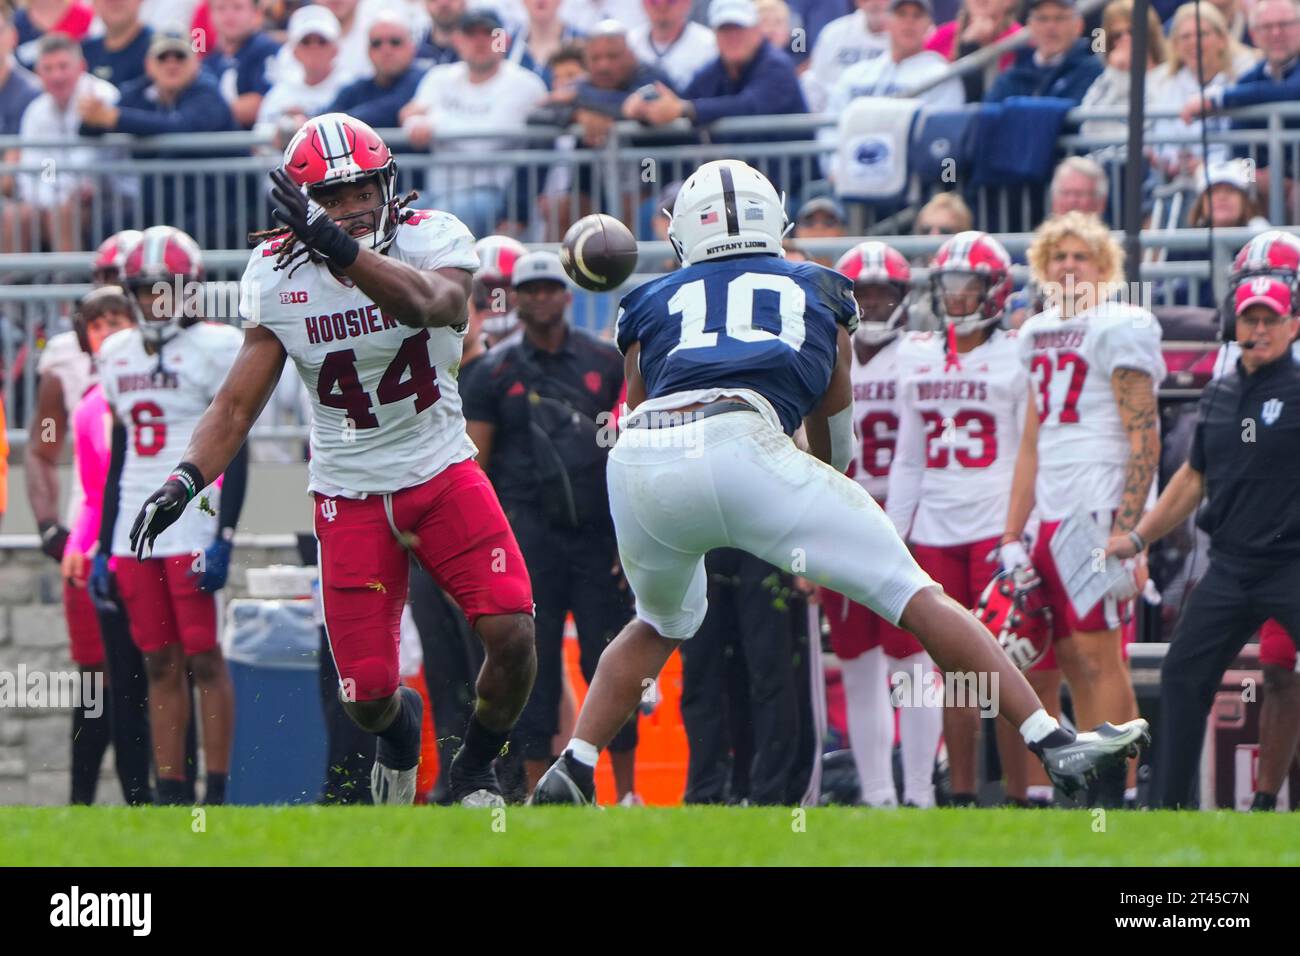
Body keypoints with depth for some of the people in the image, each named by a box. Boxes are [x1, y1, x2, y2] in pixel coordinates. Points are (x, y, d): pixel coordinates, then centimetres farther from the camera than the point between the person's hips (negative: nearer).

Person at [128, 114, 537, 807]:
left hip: (444, 475, -1)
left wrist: (337, 249, -51)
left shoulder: (434, 239, -12)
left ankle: (475, 767, 12)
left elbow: (429, 303, -37)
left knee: (512, 634, -19)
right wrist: (186, 479, -19)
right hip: (349, 495, 1)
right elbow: (238, 401, -2)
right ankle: (399, 729, 35)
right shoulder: (277, 275, -6)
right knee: (368, 697, -5)